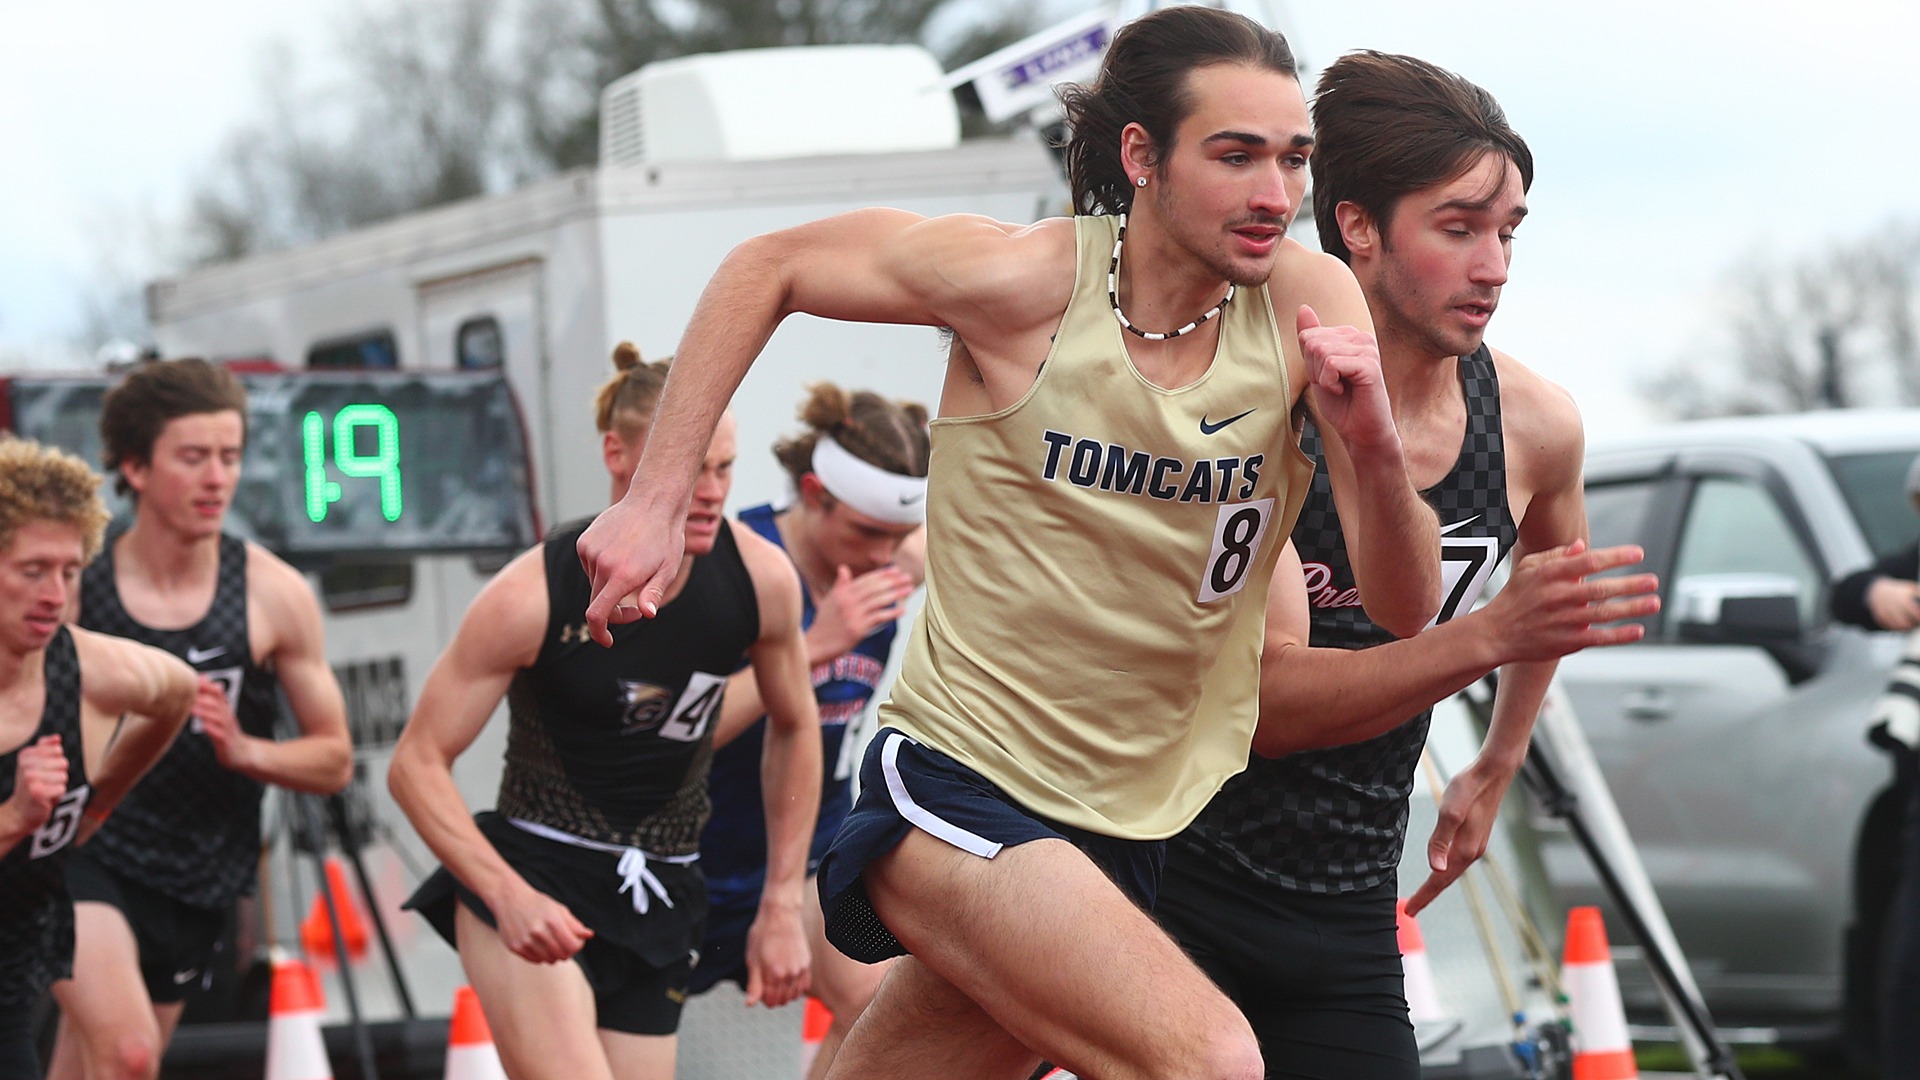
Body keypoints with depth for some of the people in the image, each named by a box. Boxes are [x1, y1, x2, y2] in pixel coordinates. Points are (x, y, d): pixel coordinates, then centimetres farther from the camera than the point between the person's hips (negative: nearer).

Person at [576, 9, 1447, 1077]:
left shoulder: (1307, 301, -7)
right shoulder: (1023, 279, -14)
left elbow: (1406, 607, -8)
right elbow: (769, 267, 1)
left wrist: (1374, 445, -28)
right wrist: (655, 502, -4)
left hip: (1134, 830, 5)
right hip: (959, 789, -5)